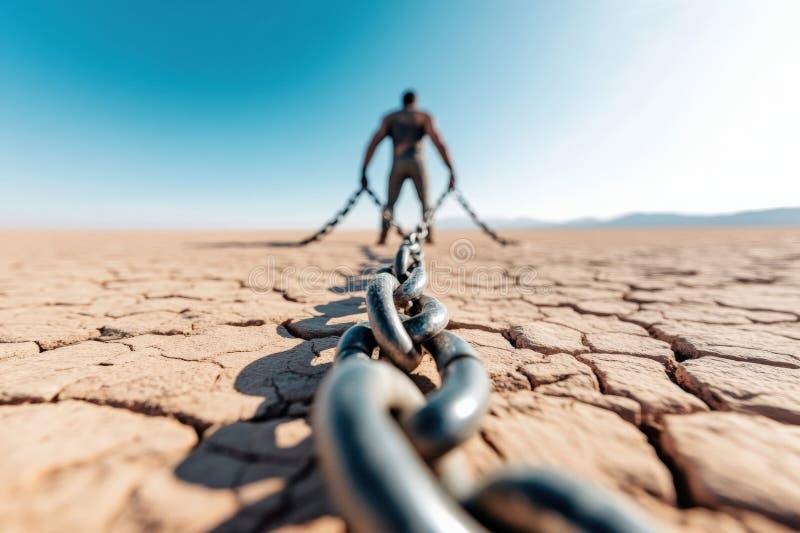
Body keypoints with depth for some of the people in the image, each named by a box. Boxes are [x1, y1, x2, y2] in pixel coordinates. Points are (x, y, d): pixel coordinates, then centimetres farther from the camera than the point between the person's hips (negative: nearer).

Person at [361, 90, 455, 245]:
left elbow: (373, 144, 10)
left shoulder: (389, 118, 21)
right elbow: (439, 143, 1)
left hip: (397, 165, 1)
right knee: (425, 203, 14)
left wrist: (363, 172, 8)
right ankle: (430, 237, -1)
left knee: (389, 203, 10)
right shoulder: (425, 117, 16)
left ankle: (382, 237, -14)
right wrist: (451, 171, -2)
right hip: (416, 163, -1)